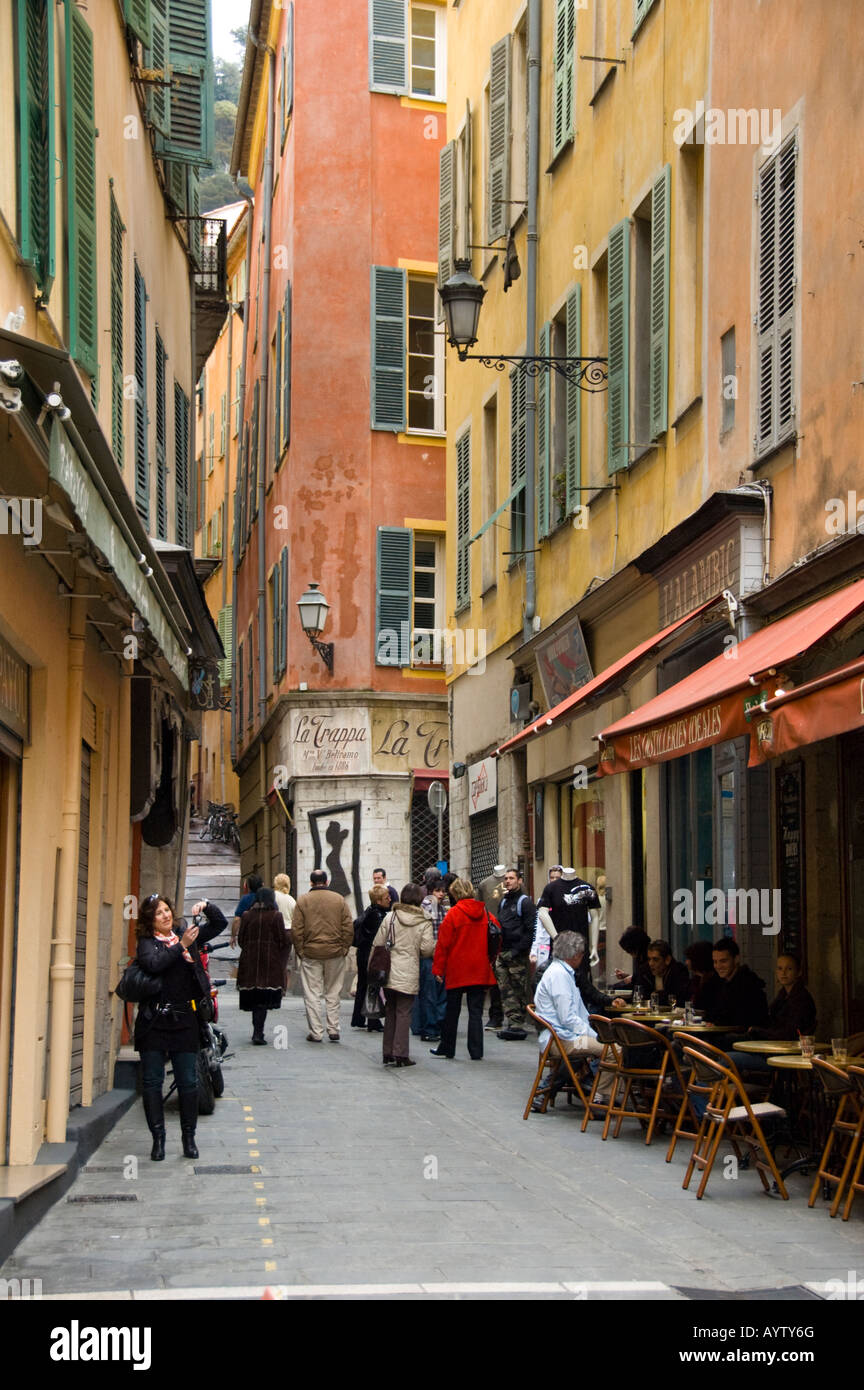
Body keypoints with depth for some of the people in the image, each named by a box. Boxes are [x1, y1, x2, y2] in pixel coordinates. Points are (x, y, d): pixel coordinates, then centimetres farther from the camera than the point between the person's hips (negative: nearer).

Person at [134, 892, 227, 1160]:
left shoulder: (185, 934, 11)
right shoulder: (147, 942, -1)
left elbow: (219, 925, 21)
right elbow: (153, 964, -22)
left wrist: (207, 906, 4)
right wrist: (181, 946, -21)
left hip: (184, 1020, 3)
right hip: (154, 1022, -3)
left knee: (188, 1082, 3)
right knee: (152, 1082, 0)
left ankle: (189, 1138, 13)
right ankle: (158, 1138, 9)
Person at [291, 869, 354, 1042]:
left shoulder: (303, 900, -1)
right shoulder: (339, 900, 2)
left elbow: (296, 929, -4)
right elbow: (348, 928, 0)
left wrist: (300, 951, 4)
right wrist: (344, 949, 8)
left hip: (311, 953, -1)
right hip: (335, 953, 1)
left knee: (312, 995, 4)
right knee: (333, 993, 12)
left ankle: (316, 1032, 2)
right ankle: (333, 1030, 11)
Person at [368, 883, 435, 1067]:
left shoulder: (390, 917, 2)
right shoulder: (424, 922, -4)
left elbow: (377, 944, 2)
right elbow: (427, 949, -10)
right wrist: (434, 945, 12)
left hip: (389, 973, 3)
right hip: (409, 974, -3)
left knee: (390, 1012, 13)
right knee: (404, 1013, 1)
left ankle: (387, 1053, 16)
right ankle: (400, 1055, -3)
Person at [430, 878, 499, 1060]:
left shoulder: (453, 914, -10)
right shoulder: (486, 914, 2)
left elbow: (443, 943, -9)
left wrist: (438, 969, -3)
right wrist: (489, 960, 20)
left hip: (457, 971, -3)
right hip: (480, 971, 3)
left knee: (452, 1011, 10)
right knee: (476, 1011, 5)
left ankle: (447, 1048, 19)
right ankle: (476, 1052, 1)